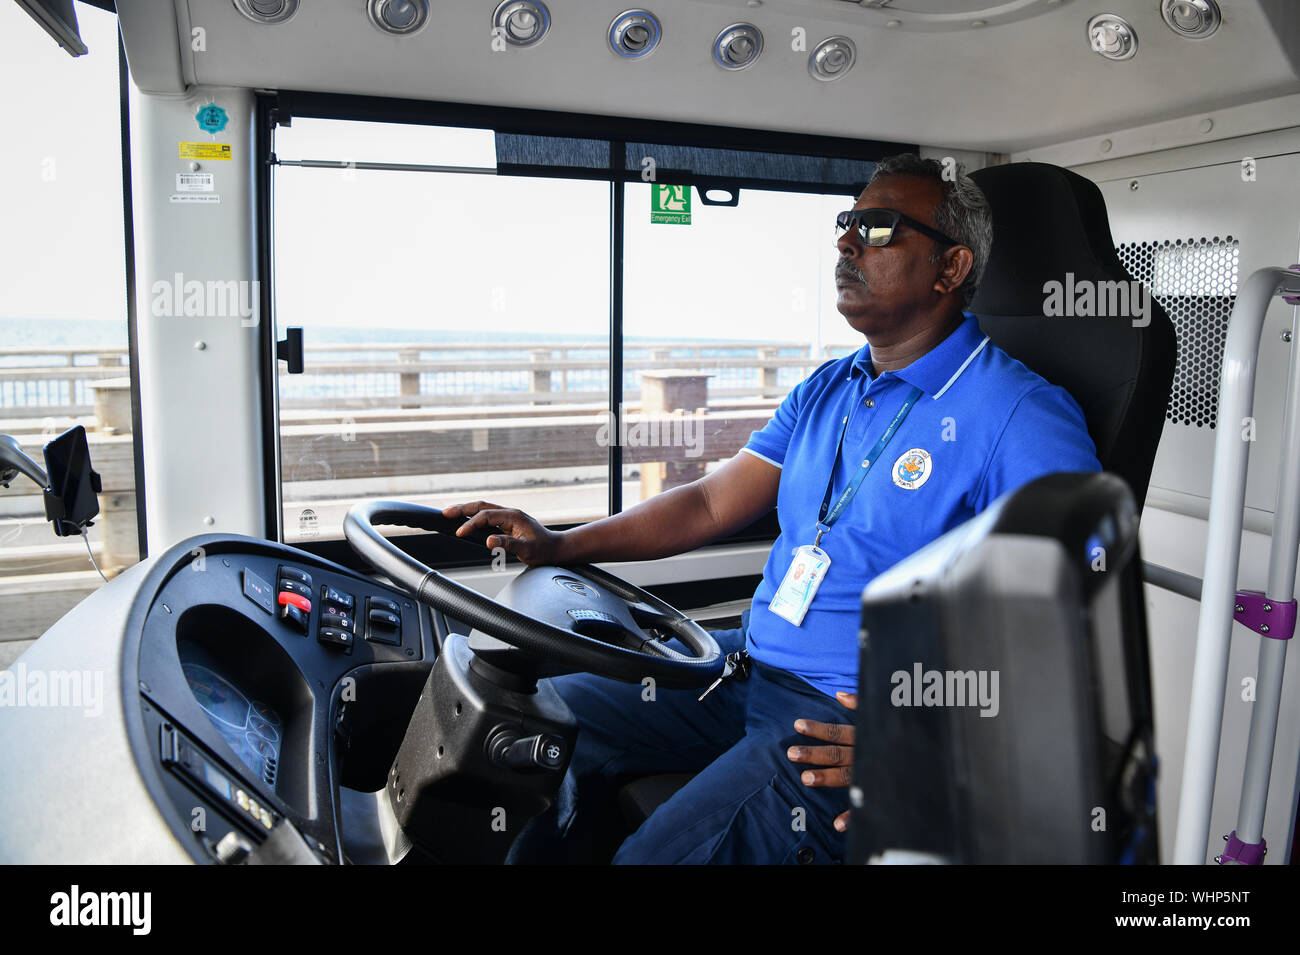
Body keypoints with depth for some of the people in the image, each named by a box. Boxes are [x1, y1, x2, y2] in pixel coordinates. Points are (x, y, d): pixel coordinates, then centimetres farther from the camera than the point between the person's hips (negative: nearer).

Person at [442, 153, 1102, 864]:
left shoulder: (1022, 416, -11)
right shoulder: (825, 390, 13)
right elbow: (712, 503, 12)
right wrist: (560, 545, 2)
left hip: (852, 719, -7)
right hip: (750, 663, 7)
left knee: (657, 855, -24)